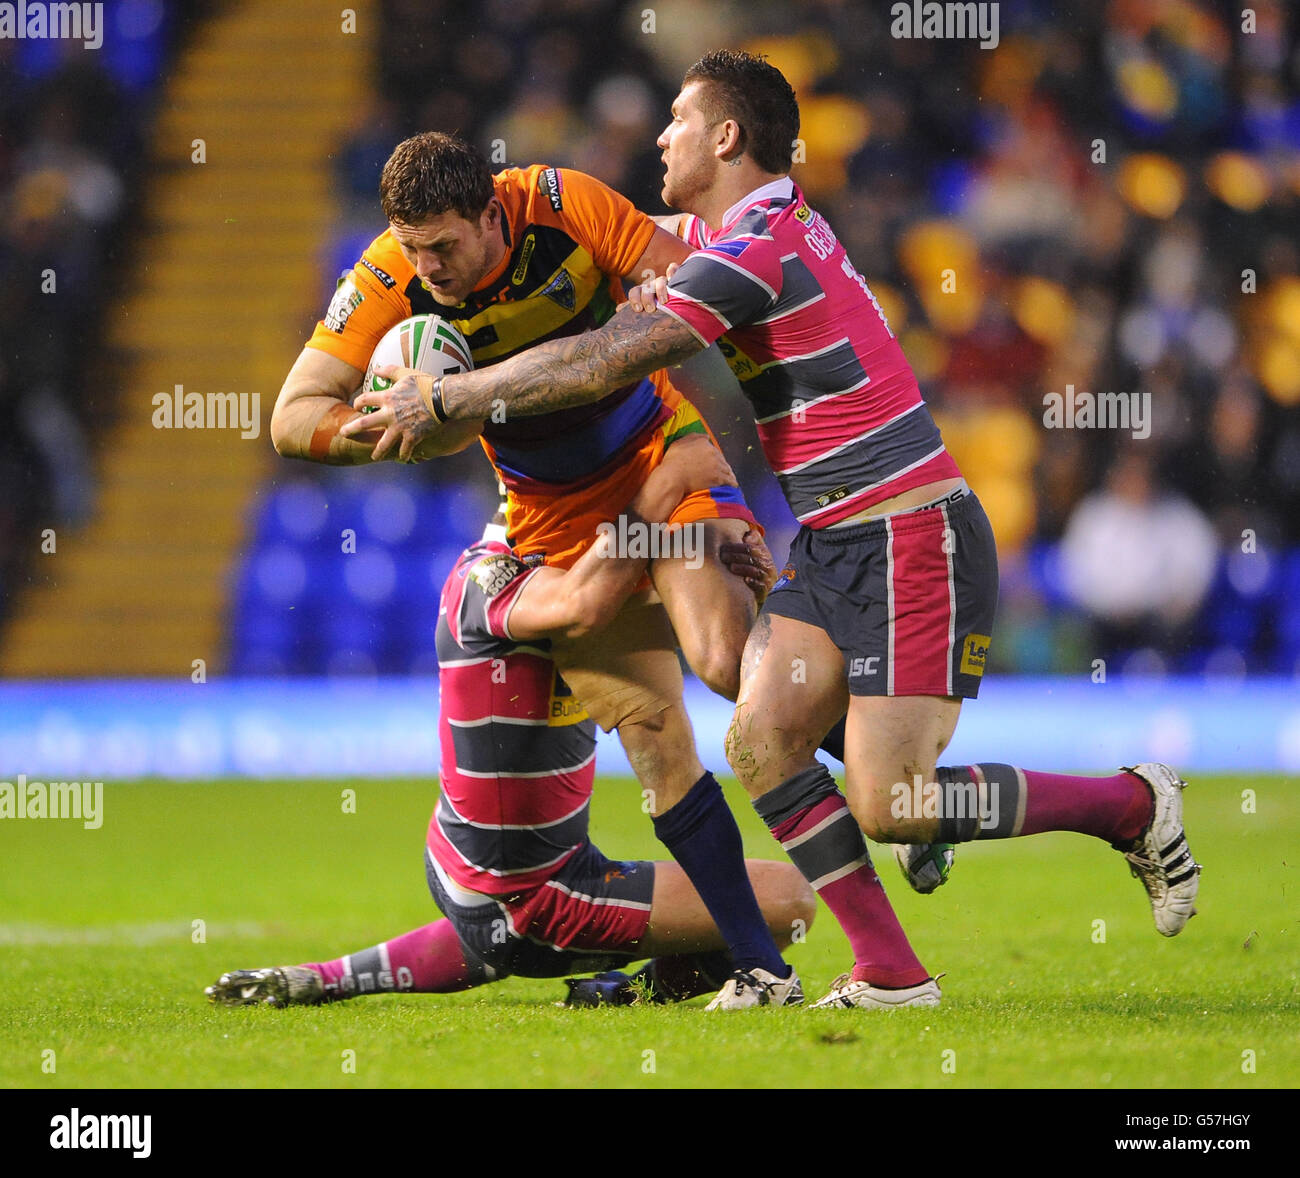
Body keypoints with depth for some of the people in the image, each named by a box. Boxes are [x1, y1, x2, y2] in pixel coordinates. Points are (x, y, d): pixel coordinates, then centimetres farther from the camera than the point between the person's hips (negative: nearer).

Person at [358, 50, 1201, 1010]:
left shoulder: (757, 249, -18)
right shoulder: (740, 225, 13)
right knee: (762, 741, -4)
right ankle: (890, 974, -2)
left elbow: (605, 362, -22)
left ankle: (1135, 805, 6)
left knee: (886, 806, -12)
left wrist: (446, 398, -13)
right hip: (837, 544, 10)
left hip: (914, 543, -10)